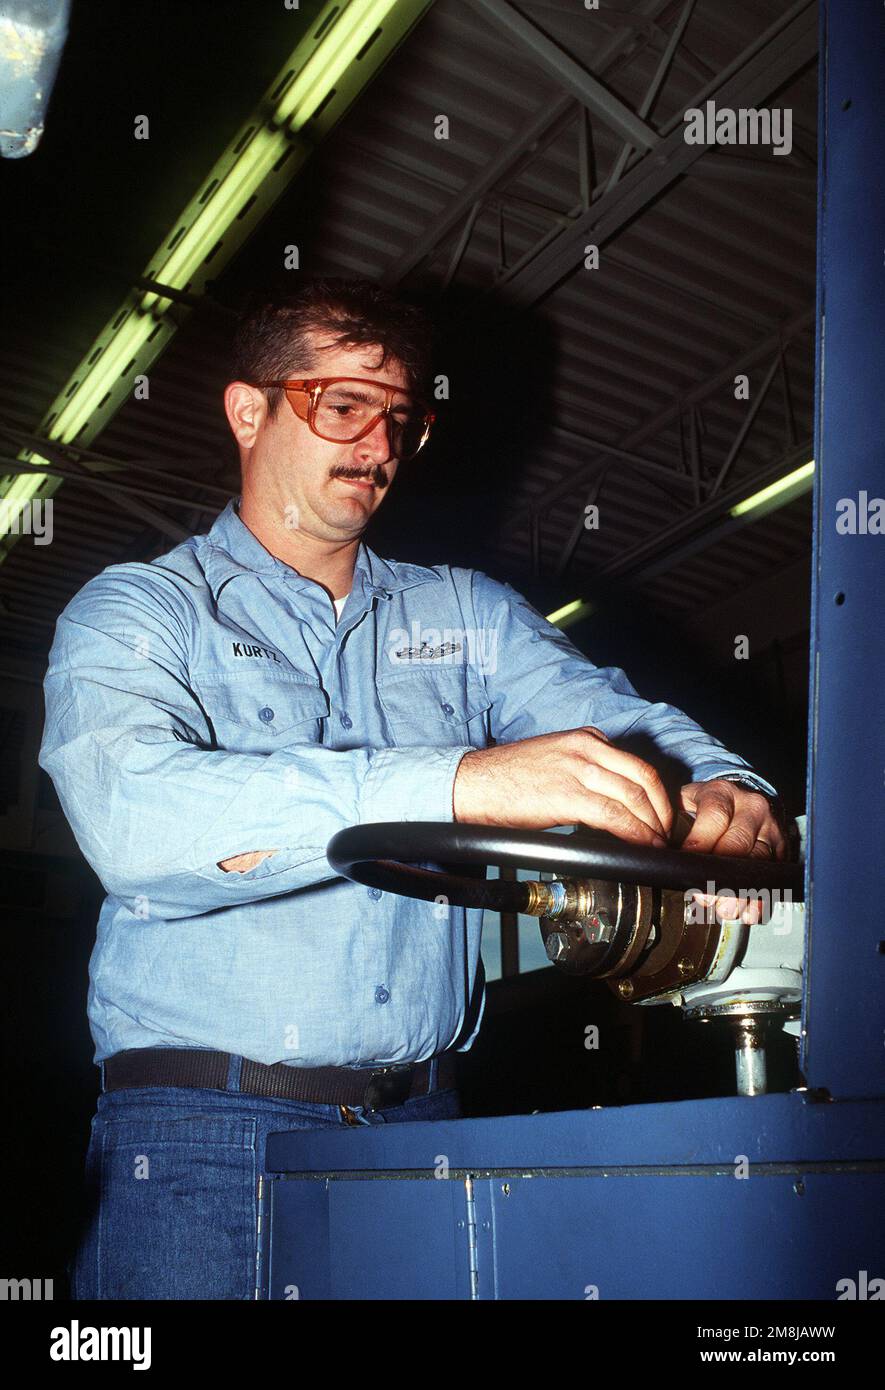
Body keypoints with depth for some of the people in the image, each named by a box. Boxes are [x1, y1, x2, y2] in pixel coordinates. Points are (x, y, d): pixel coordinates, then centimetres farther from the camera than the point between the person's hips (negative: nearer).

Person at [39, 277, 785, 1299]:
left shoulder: (470, 616, 15)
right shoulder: (134, 612, 0)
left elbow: (617, 718, 2)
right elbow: (132, 814, -20)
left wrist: (722, 792, -23)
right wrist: (462, 782, -31)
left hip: (421, 1124, 4)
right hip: (203, 1136, -3)